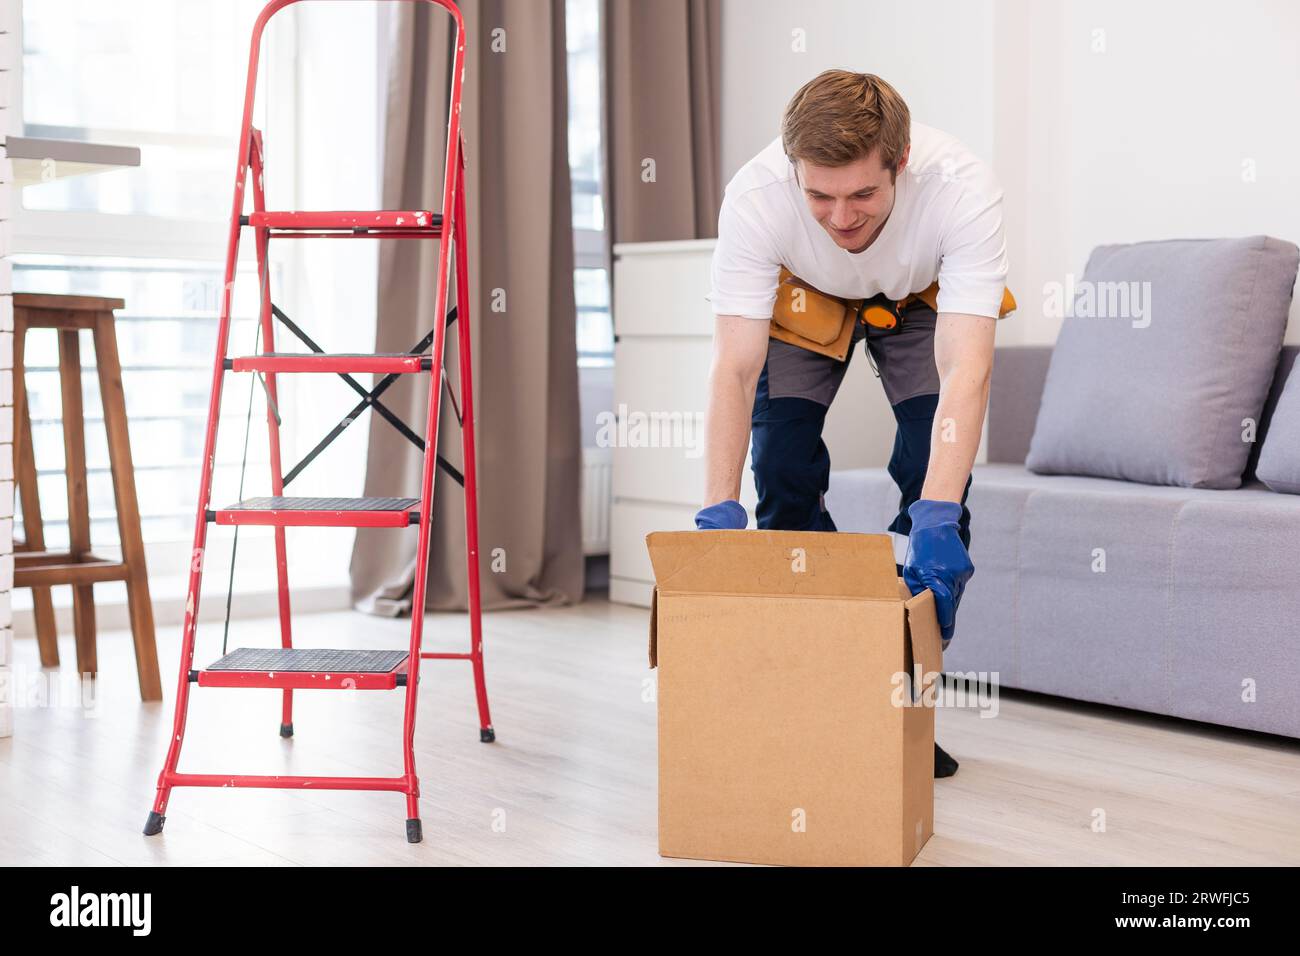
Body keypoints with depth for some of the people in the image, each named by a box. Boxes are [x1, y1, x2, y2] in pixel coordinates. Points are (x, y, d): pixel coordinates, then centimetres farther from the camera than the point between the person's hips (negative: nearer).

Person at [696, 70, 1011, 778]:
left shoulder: (961, 187, -41)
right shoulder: (755, 197, -38)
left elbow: (966, 370, -46)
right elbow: (735, 369, -38)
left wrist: (937, 520, -55)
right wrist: (719, 513, -46)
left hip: (924, 298, 0)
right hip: (803, 297, 1)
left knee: (937, 482, -14)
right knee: (784, 479, -10)